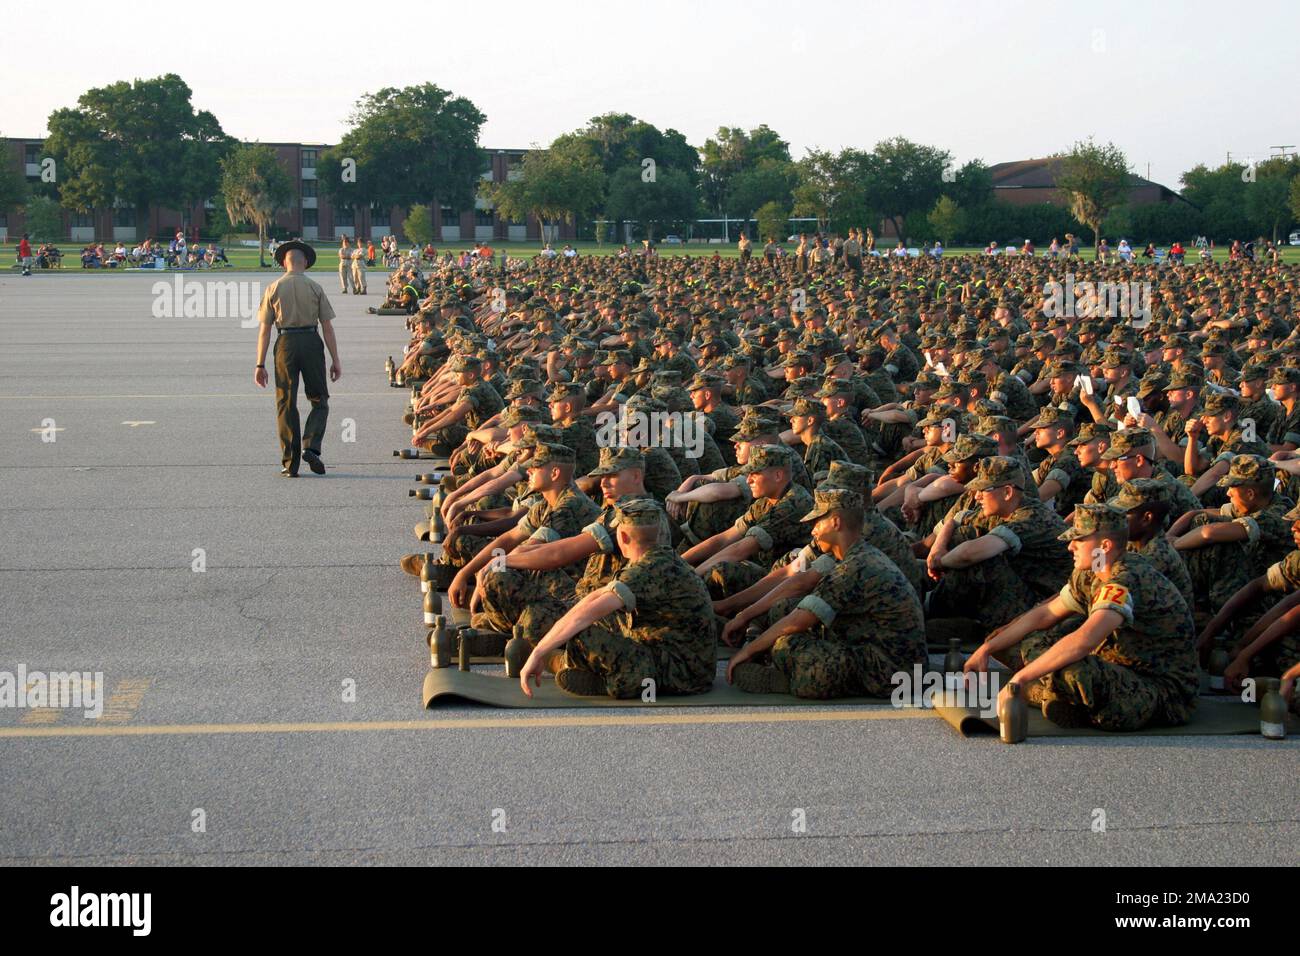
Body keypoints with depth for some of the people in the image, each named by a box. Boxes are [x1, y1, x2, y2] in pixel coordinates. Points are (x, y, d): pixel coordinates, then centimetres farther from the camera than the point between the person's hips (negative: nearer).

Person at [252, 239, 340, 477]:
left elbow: (264, 329, 1)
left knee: (286, 404, 8)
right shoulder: (315, 288, 2)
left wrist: (260, 364, 4)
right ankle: (311, 447, -9)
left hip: (285, 343, 1)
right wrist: (335, 360, 4)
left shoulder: (273, 288, 3)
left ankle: (290, 463, 9)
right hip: (311, 342, -1)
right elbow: (327, 327, 0)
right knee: (319, 401, 12)